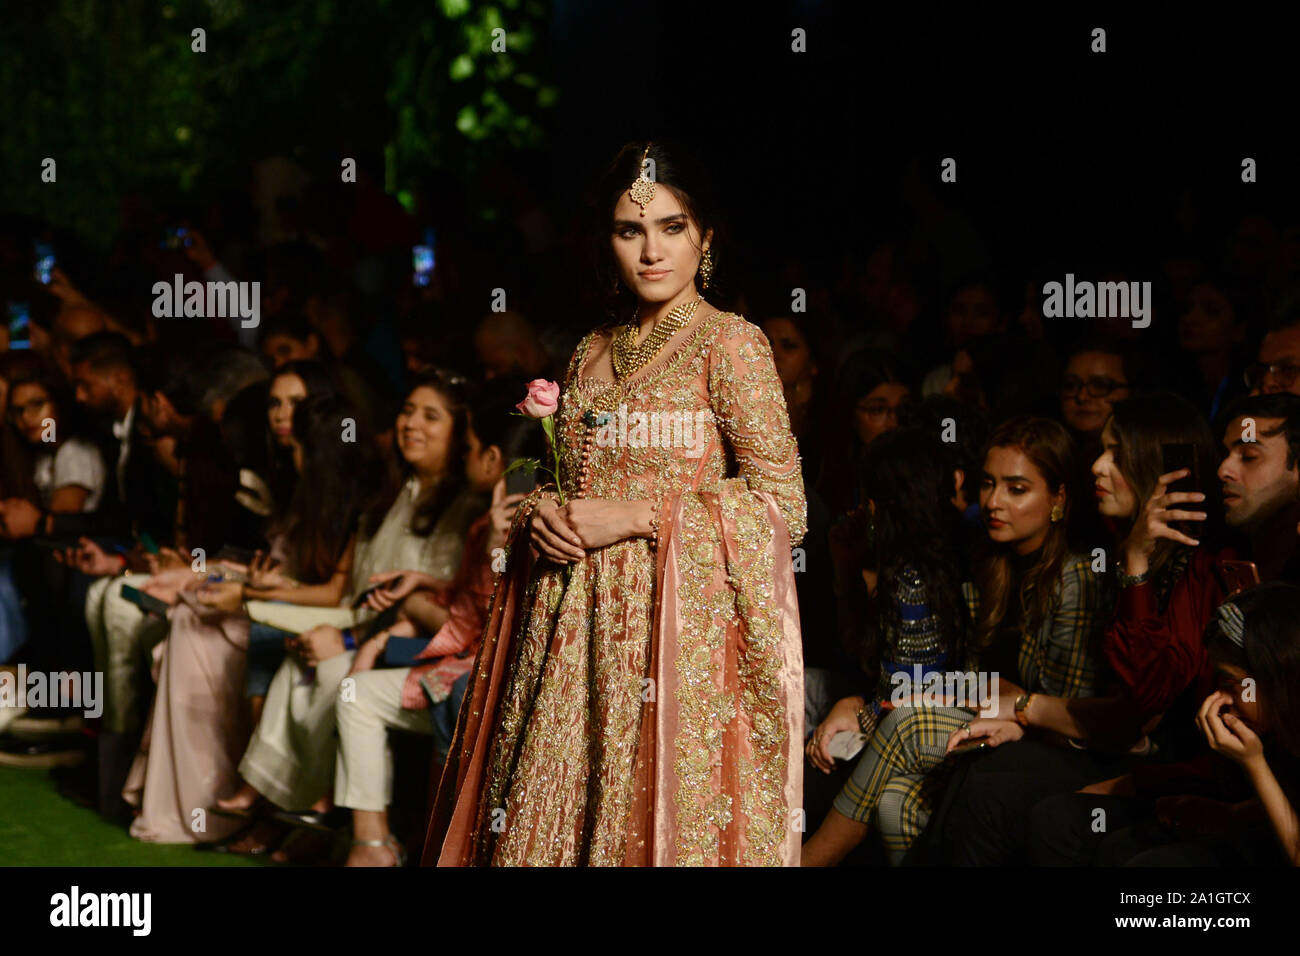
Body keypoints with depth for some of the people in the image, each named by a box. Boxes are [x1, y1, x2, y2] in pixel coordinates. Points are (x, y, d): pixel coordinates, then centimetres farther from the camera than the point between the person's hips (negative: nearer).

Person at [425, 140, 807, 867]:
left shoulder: (729, 343, -3)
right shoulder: (591, 355, 15)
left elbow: (782, 503, -9)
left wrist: (634, 516, -14)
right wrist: (540, 510, -1)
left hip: (679, 621, -6)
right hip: (574, 631, 6)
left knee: (664, 819, -6)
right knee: (551, 820, 3)